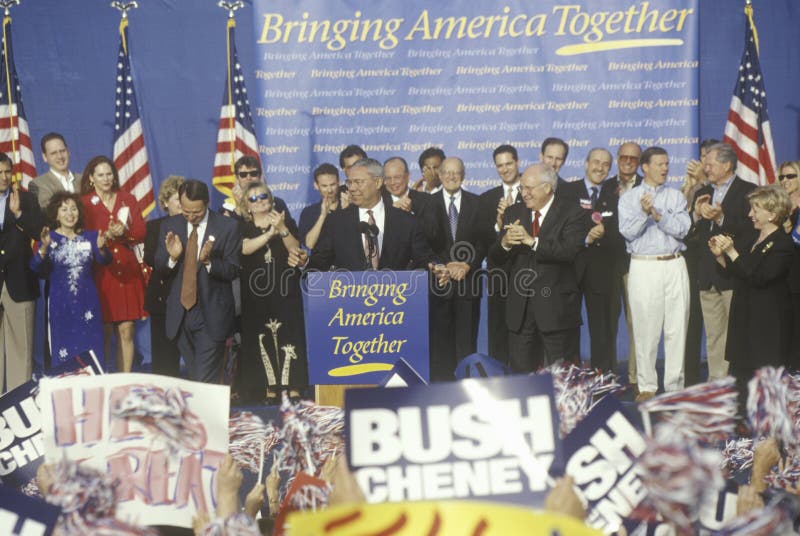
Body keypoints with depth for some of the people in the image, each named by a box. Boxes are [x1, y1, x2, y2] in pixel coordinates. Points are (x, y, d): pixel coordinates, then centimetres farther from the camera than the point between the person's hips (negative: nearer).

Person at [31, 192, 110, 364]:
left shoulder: (90, 237, 6)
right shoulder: (50, 238, -1)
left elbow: (105, 261, -7)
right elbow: (36, 268, -11)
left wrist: (101, 248, -29)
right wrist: (44, 248, -30)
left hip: (87, 302, 2)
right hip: (61, 304, -2)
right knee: (63, 355, 2)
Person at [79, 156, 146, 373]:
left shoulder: (128, 200, 12)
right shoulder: (84, 203, 3)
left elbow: (141, 232, 4)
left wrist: (124, 231, -16)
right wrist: (108, 235, -21)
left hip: (127, 272, 3)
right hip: (100, 273, -3)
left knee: (126, 331, 1)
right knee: (104, 332, -3)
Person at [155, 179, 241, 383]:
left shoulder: (228, 227, -5)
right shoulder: (170, 226, 6)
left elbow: (233, 270, -6)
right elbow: (160, 269, 7)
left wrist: (209, 261, -24)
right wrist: (172, 257, -15)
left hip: (212, 315, -4)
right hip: (181, 313, 4)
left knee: (205, 381, -8)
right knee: (193, 377, 14)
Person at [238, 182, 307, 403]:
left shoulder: (284, 221, 9)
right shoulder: (243, 227, 9)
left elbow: (295, 248, -4)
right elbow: (245, 248, -12)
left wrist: (282, 228, -19)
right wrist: (271, 232, -22)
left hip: (285, 291, -1)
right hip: (256, 293, 1)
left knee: (288, 336, -8)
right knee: (262, 339, 0)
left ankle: (292, 387, -7)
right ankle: (270, 387, 7)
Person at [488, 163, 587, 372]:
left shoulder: (571, 214, -5)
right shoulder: (513, 214, 9)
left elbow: (570, 251, -21)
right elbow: (495, 257, 5)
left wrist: (532, 241, -27)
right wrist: (504, 243, -17)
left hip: (554, 305, -4)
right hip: (519, 306, 4)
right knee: (520, 369, 7)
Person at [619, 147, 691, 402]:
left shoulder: (676, 196, 12)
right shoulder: (629, 198, 6)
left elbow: (682, 228, -2)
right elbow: (627, 232, -6)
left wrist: (658, 215, -15)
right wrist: (644, 213, -21)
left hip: (674, 265, 2)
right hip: (643, 267, -2)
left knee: (677, 329, 2)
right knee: (645, 330, -1)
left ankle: (675, 385, 10)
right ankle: (647, 386, 8)